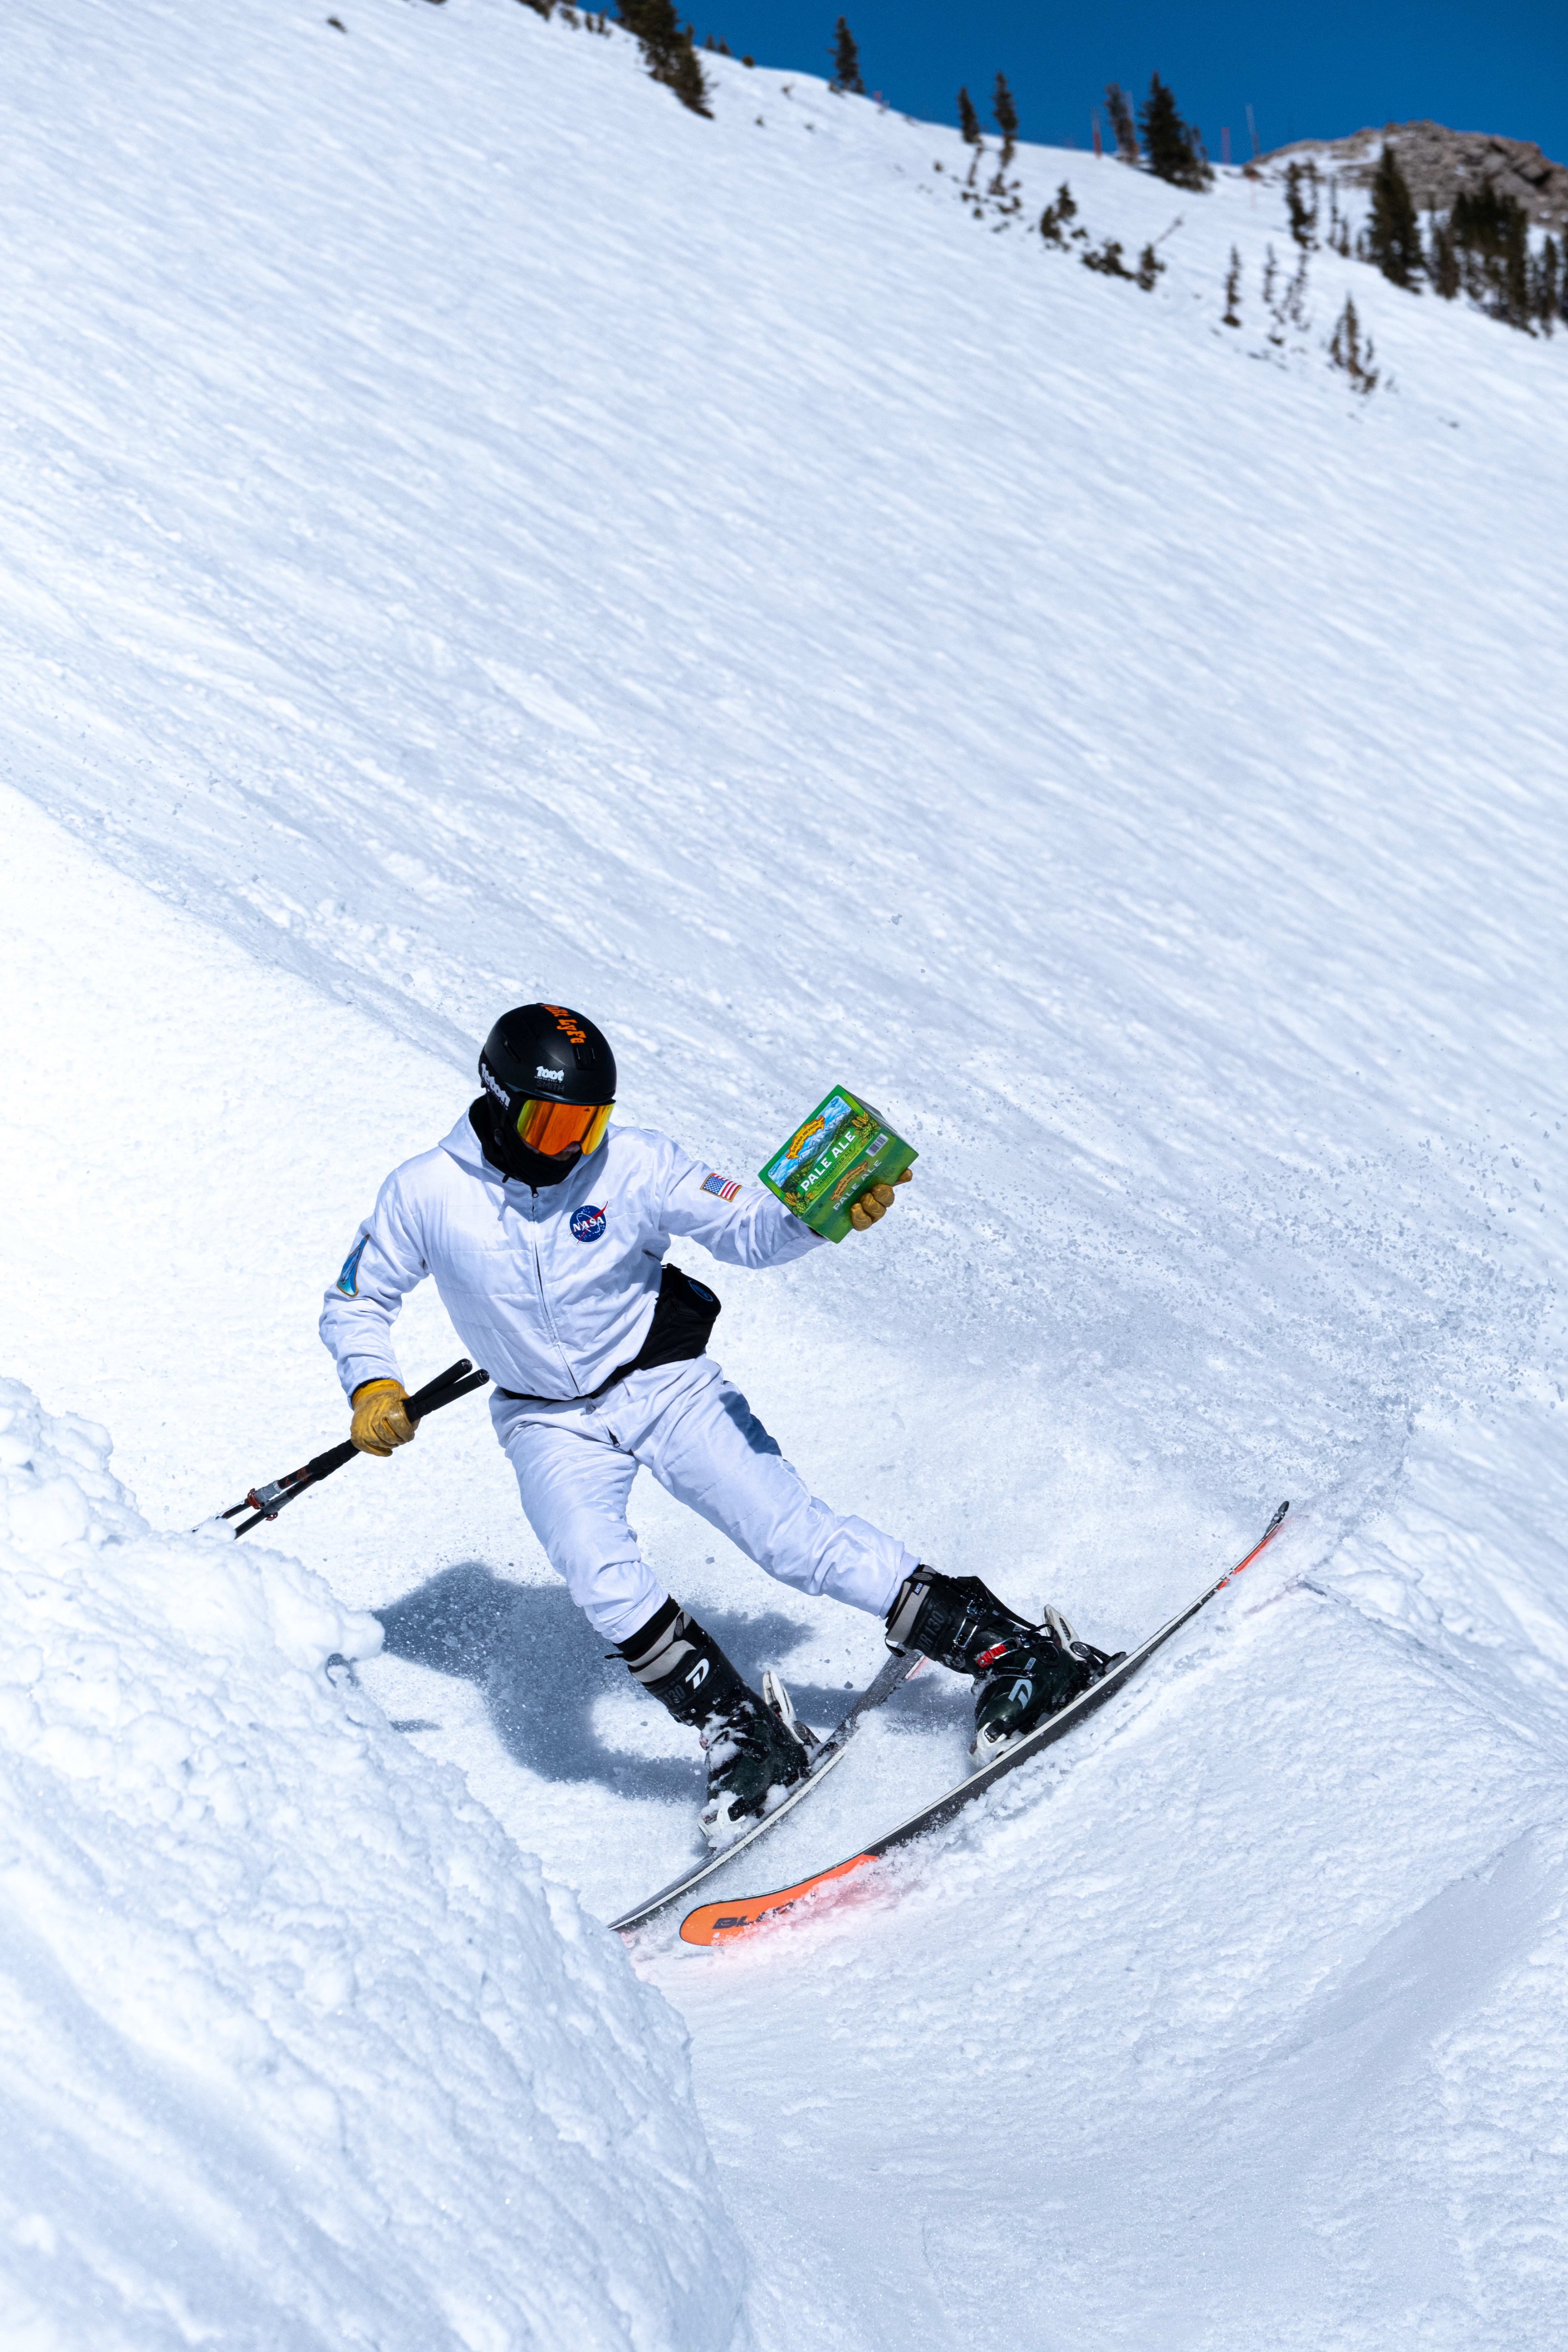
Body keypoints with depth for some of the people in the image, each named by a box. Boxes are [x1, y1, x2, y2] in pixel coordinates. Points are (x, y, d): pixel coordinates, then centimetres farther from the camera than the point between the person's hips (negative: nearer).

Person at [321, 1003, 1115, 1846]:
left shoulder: (633, 1163, -13)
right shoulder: (426, 1195, -11)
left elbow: (748, 1230, -10)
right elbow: (356, 1303, 3)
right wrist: (372, 1385, -16)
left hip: (667, 1387, -1)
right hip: (552, 1425, 1)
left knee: (793, 1533, -14)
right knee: (596, 1570, -27)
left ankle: (1009, 1649, -8)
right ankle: (746, 1736, -14)